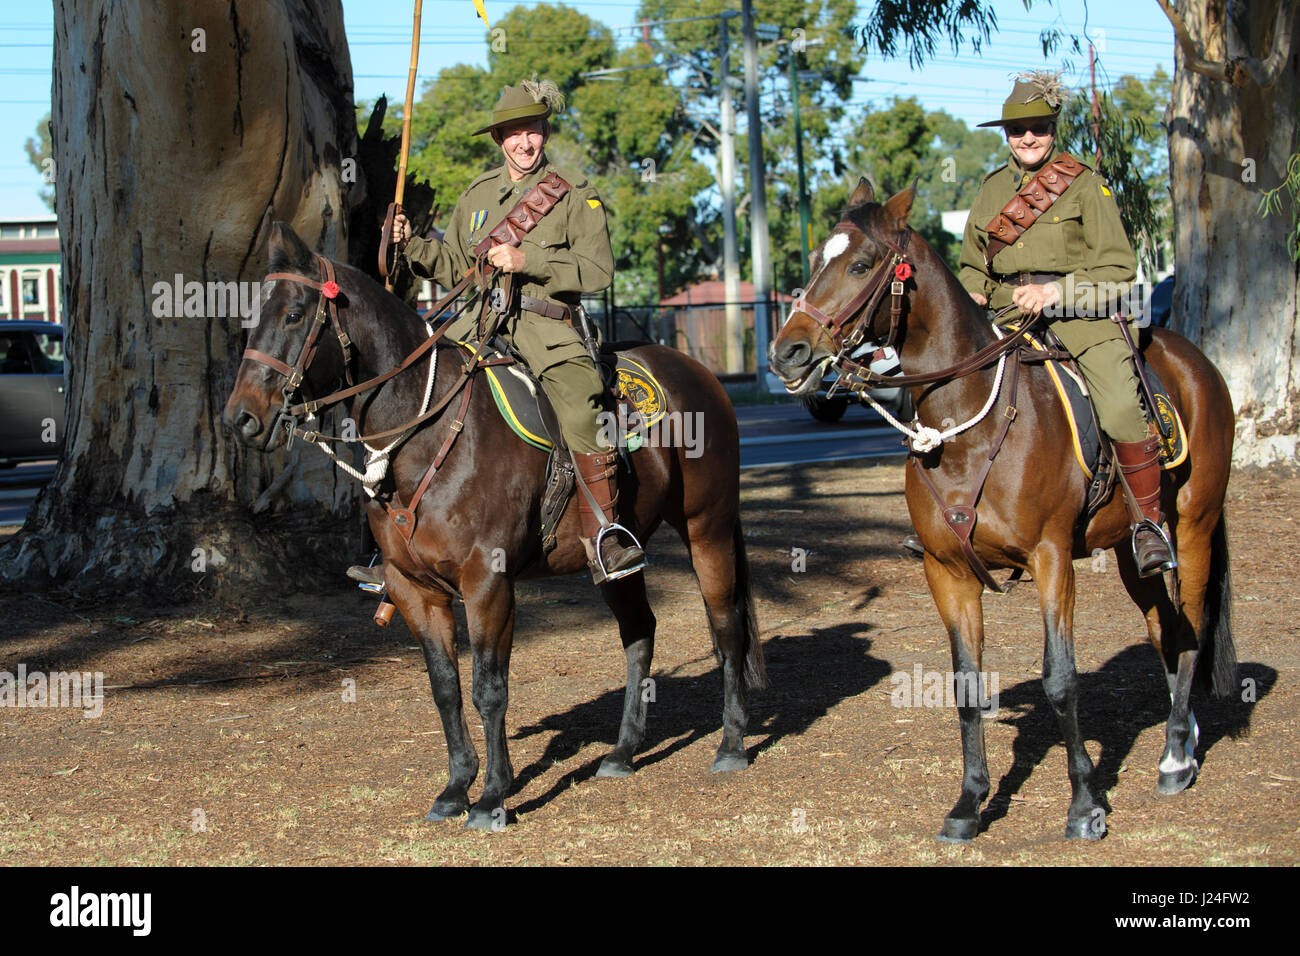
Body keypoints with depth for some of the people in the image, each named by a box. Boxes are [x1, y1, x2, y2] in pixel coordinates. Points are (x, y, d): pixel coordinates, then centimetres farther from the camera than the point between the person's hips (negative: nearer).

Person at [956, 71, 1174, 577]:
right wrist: (971, 297, 3)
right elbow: (973, 266, 26)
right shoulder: (992, 189, 15)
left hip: (1081, 314, -5)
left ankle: (1149, 521, -8)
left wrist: (1056, 292, -16)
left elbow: (1120, 269, -2)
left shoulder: (1084, 184, 2)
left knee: (1122, 411, -25)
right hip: (1009, 319, 5)